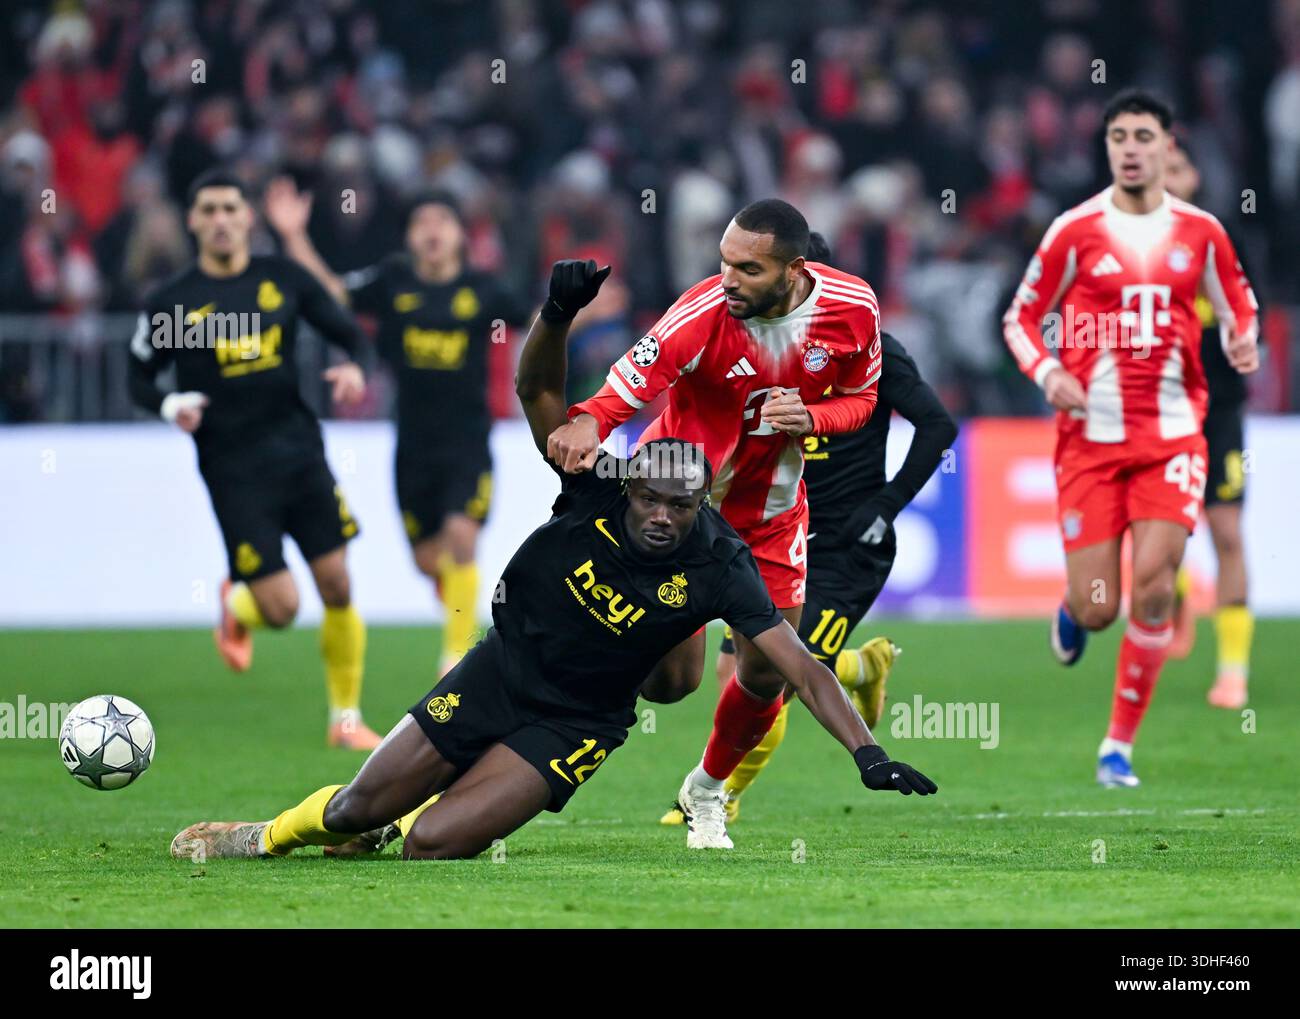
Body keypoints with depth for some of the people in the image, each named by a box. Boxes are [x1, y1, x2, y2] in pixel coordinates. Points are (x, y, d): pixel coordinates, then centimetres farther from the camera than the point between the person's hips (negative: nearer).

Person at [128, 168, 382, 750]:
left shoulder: (283, 279, 3)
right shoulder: (171, 303, -3)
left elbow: (346, 330, 12)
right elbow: (139, 379, 6)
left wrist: (352, 366, -9)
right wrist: (171, 406, -14)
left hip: (300, 454, 3)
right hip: (234, 472, -3)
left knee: (337, 587, 0)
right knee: (281, 607, -10)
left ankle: (346, 718, 15)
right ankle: (236, 608, 28)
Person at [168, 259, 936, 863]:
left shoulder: (718, 568, -21)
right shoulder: (596, 491, -17)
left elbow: (803, 667, -22)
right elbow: (538, 390, -22)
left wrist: (868, 752, -33)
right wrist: (559, 313, -42)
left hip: (572, 726, -2)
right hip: (502, 671, 2)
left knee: (433, 842, -16)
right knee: (358, 808, 7)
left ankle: (399, 828, 21)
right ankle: (270, 836, 40)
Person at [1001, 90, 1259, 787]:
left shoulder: (1200, 232, 4)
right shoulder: (1076, 231, -1)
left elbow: (1238, 308, 18)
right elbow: (1021, 318, 6)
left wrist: (1242, 342, -5)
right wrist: (1048, 372, -12)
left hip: (1171, 435, 1)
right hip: (1090, 436, -1)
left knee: (1154, 589, -12)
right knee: (1098, 609, -5)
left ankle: (1119, 746, 2)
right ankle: (1073, 610, 36)